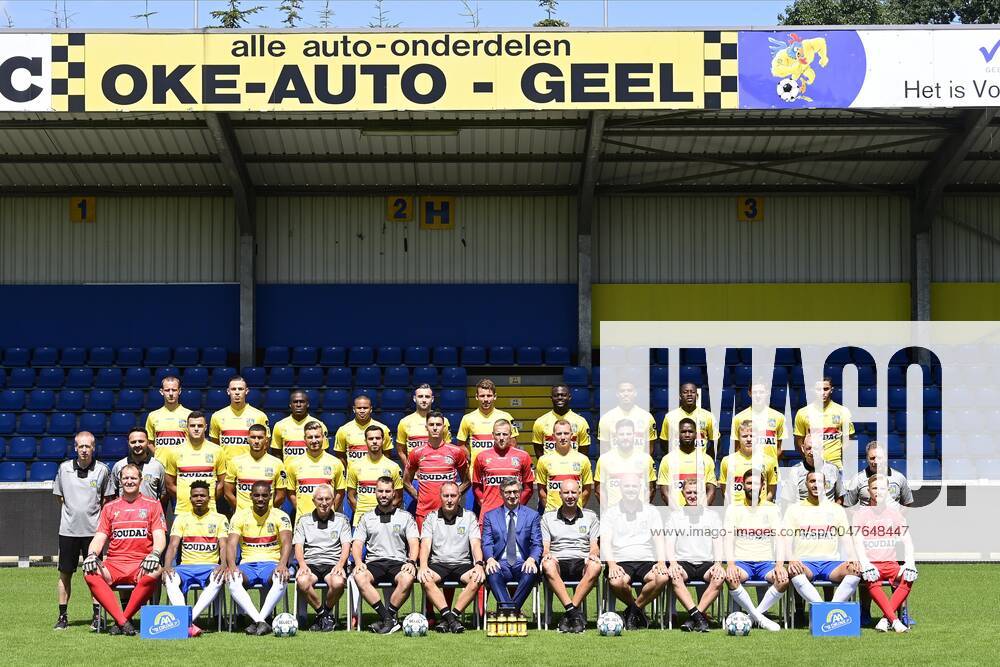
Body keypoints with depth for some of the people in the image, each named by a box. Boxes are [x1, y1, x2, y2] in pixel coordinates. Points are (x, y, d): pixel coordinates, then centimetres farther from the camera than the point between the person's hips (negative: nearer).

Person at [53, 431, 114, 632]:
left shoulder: (102, 470, -1)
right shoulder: (64, 468, 2)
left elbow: (107, 499, 10)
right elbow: (59, 496, 14)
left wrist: (95, 515, 5)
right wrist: (72, 512, 9)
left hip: (92, 530, -2)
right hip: (68, 529, 2)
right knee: (65, 573, 5)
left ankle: (97, 616, 6)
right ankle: (63, 616, 13)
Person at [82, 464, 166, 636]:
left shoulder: (152, 505, 12)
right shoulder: (110, 507, 18)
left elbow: (159, 536, 2)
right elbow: (99, 538, 11)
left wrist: (154, 554, -19)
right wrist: (91, 555, -11)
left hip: (140, 564, -2)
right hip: (113, 564, 2)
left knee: (154, 572, -36)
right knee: (90, 574, -29)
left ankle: (122, 620, -26)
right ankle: (123, 622, -35)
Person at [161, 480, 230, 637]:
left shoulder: (220, 519, 10)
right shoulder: (182, 519, 14)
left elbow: (224, 546, -1)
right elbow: (173, 546, 4)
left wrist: (223, 564, -23)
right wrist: (167, 566, -16)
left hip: (209, 566, -1)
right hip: (186, 566, 1)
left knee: (218, 579, -37)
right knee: (170, 579, -33)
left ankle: (190, 618, -42)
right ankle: (187, 623, -47)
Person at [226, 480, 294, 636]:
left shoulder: (280, 516, 2)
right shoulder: (240, 516, 6)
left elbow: (286, 542, -12)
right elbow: (231, 543, -4)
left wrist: (282, 564, -32)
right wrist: (232, 565, -25)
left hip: (272, 563, -1)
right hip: (248, 564, 1)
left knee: (281, 580, -37)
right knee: (233, 581, -34)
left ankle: (257, 620, -34)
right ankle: (261, 622, -41)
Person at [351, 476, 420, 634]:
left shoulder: (405, 517, 14)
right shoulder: (367, 518, 18)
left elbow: (414, 543, 5)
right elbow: (357, 544, 9)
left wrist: (411, 562, -15)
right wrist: (358, 562, -12)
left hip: (398, 562, -1)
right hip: (374, 562, 1)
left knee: (407, 579, -37)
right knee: (360, 577, -34)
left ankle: (387, 618, -23)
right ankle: (389, 618, -31)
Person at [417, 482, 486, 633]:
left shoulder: (469, 517, 9)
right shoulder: (431, 518, 10)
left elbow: (476, 544, -1)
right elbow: (425, 544, -2)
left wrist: (479, 564, -22)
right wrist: (423, 566, -22)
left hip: (463, 564, 0)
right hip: (438, 564, 0)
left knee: (477, 578, -32)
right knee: (425, 578, -33)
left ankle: (452, 615, -29)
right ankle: (448, 616, -35)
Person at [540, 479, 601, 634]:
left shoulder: (590, 517, 19)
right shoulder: (548, 517, 17)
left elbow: (594, 546, 12)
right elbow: (545, 547, 10)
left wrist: (593, 554, -13)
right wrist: (546, 554, -15)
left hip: (581, 562, 0)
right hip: (558, 562, 0)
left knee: (595, 566, -36)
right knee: (547, 566, -37)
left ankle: (569, 614, -37)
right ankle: (575, 613, -44)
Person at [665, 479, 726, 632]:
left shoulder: (712, 516, 14)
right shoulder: (674, 516, 12)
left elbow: (718, 543, 6)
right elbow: (669, 543, 3)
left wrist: (718, 563, -13)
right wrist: (673, 563, -17)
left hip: (706, 562, 1)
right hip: (683, 563, -1)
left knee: (720, 576, -32)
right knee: (674, 575, -36)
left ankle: (693, 617, -29)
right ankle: (699, 617, -39)